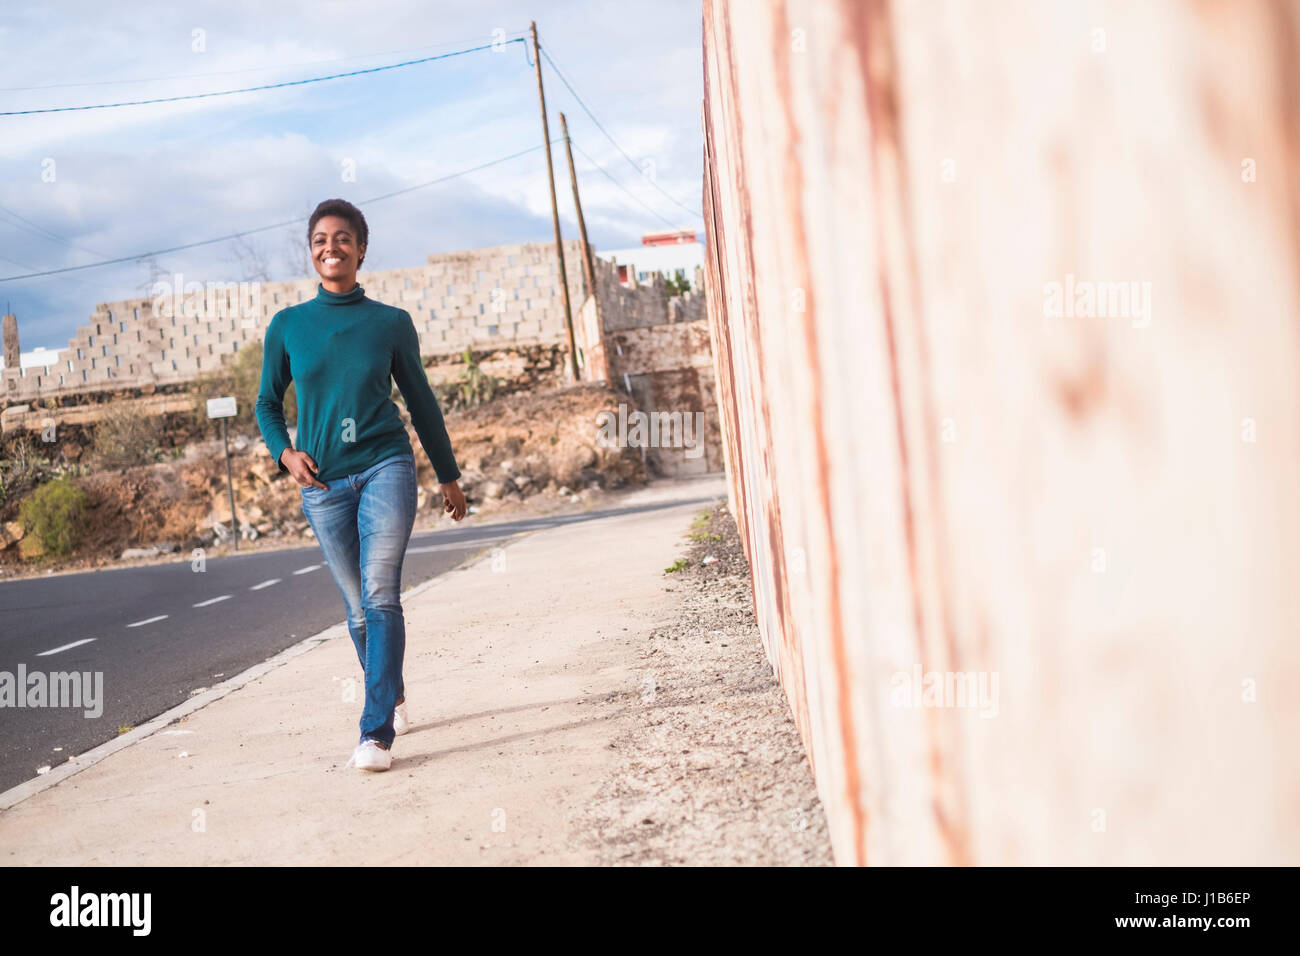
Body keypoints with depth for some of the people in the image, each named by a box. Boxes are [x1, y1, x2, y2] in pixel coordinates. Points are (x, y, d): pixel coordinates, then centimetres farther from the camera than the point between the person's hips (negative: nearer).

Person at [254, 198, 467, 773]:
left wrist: (448, 476, 17)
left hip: (385, 467, -2)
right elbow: (267, 403, 15)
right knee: (358, 607, 9)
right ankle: (393, 698, 33)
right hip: (323, 483, 2)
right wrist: (284, 451, -4)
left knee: (380, 595, -16)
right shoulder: (287, 327, 5)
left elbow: (421, 401, 12)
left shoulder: (391, 323, 3)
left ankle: (376, 734, -16)